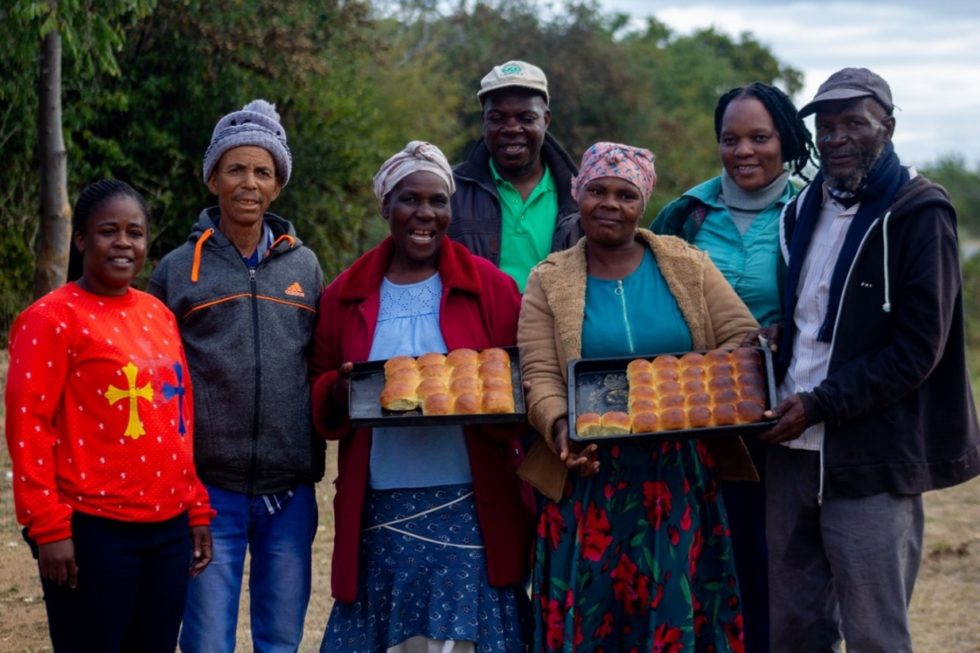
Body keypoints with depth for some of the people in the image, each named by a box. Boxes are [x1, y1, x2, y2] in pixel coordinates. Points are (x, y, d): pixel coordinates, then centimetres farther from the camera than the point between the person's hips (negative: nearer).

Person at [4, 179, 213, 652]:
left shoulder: (158, 315, 13)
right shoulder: (51, 318, -8)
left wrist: (197, 508, 15)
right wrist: (48, 528, -16)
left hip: (167, 527, 6)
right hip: (93, 530, -6)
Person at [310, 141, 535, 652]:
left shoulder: (489, 286, 3)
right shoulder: (345, 295, 8)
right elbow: (317, 391, 12)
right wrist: (337, 391, -11)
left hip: (468, 511, -2)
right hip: (379, 513, 2)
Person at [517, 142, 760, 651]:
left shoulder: (686, 265, 6)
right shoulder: (550, 281, 3)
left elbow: (745, 339, 4)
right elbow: (540, 376, -4)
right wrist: (559, 427, -24)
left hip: (682, 478, 1)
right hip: (593, 481, -1)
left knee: (677, 609, 3)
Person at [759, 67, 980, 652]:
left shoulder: (919, 214, -6)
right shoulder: (803, 211, 15)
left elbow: (918, 347, -13)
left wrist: (821, 405, -17)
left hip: (870, 459, -6)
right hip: (794, 449, 6)